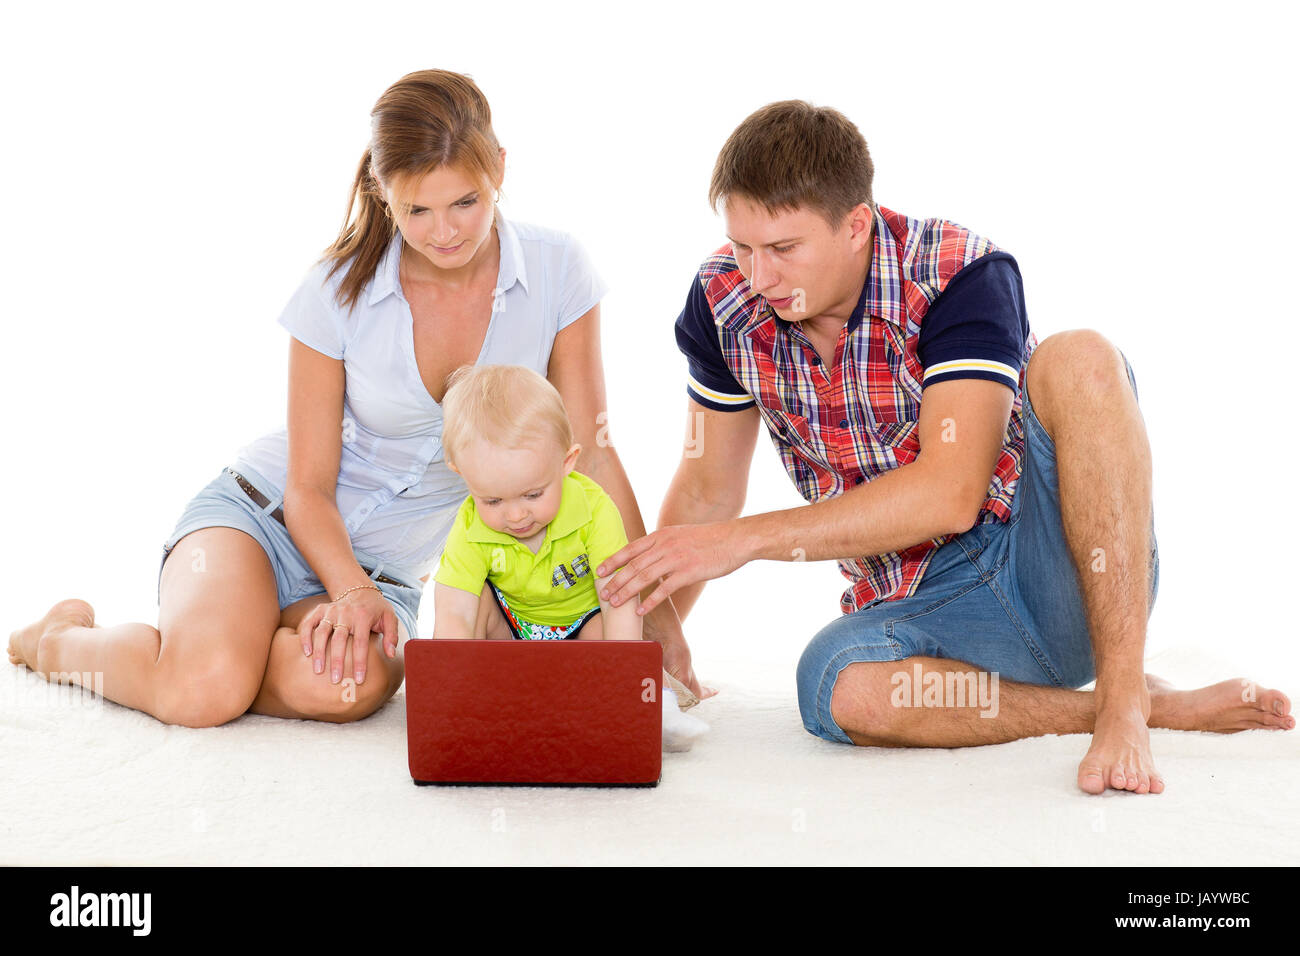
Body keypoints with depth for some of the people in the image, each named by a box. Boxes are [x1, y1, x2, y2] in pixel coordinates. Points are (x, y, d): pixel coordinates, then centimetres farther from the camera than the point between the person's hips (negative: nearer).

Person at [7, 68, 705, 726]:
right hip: (263, 514, -1)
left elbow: (592, 455, -7)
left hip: (385, 570, 2)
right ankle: (61, 639, 5)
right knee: (205, 690, -31)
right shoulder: (340, 290, -14)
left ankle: (232, 637, 1)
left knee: (345, 688, -34)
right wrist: (351, 590, -27)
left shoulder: (556, 272, -11)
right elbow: (308, 485, -9)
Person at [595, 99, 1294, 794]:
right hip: (923, 607, 4)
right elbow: (707, 489, 9)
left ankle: (1124, 698, -31)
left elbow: (949, 493, -28)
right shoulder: (723, 301, -3)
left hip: (1066, 570, -3)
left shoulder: (962, 278, -18)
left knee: (1076, 361, -31)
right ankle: (1167, 707, -16)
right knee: (837, 687, -33)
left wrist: (743, 541, -28)